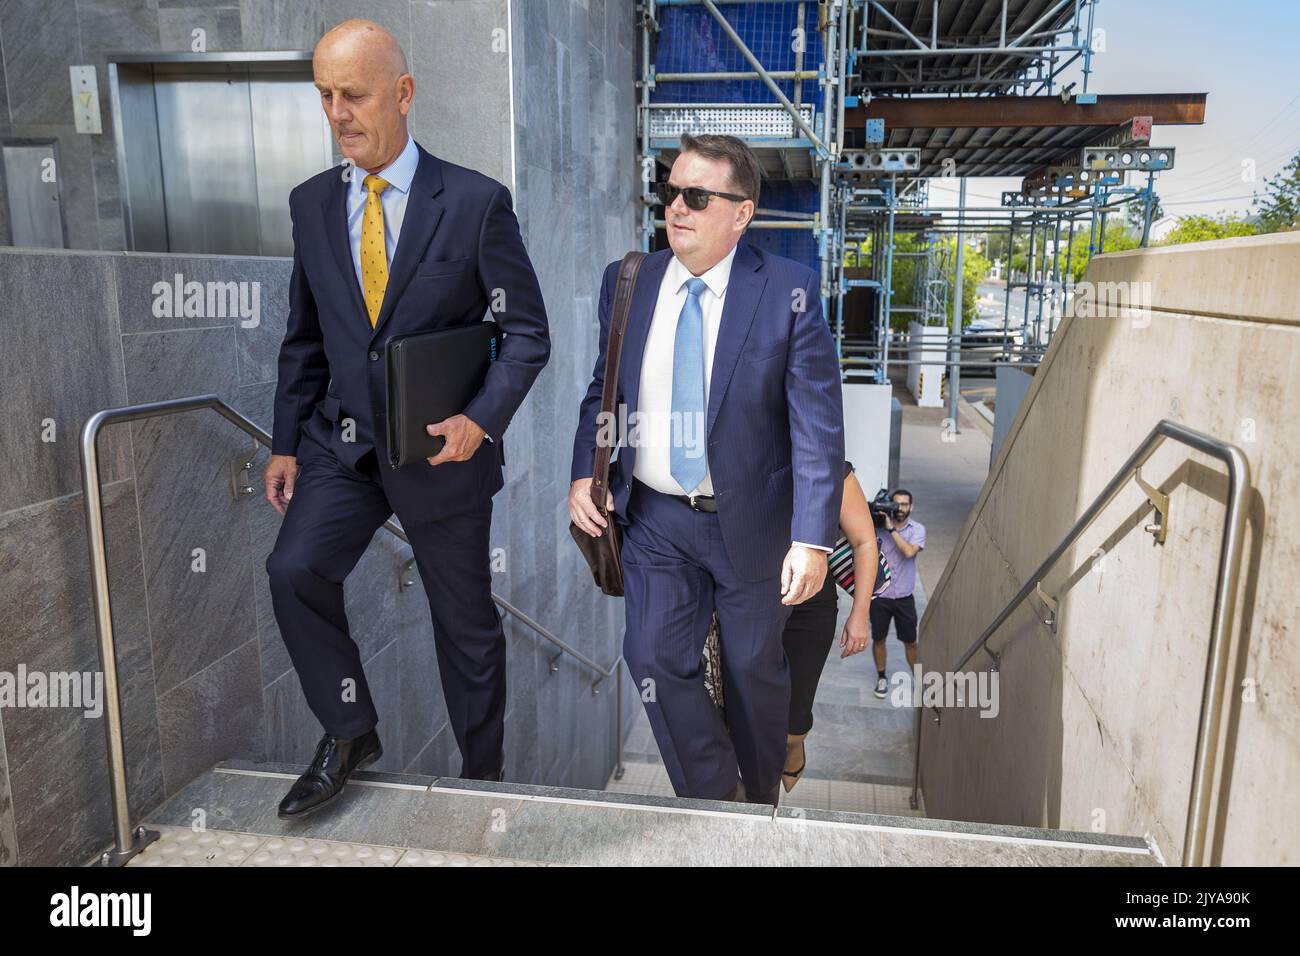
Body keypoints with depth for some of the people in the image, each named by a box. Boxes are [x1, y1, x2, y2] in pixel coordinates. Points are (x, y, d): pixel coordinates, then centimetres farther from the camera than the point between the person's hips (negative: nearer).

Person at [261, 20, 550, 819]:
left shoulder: (477, 202, -10)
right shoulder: (312, 203, 4)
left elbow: (528, 331, -8)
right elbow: (304, 338, 10)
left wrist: (482, 420, -21)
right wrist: (287, 443, 6)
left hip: (441, 447, -3)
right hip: (342, 443, 4)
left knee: (466, 620, 9)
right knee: (295, 572, -17)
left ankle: (484, 770, 32)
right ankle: (349, 735, 9)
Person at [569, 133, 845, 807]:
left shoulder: (789, 291, -12)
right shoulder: (626, 282, -1)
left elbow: (818, 424, -14)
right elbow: (603, 388, 9)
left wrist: (812, 539, -19)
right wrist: (584, 473, -6)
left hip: (751, 522, -2)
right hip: (654, 518, 3)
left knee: (755, 670, 15)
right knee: (654, 660, 0)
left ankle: (760, 800, 44)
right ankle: (713, 800, 27)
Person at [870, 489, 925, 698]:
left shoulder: (917, 529, -3)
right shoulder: (878, 527, -4)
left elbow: (909, 551, -21)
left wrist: (891, 528, -21)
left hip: (904, 597, 0)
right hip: (879, 595, 0)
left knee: (910, 641, 10)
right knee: (878, 639, 11)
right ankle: (881, 678, 29)